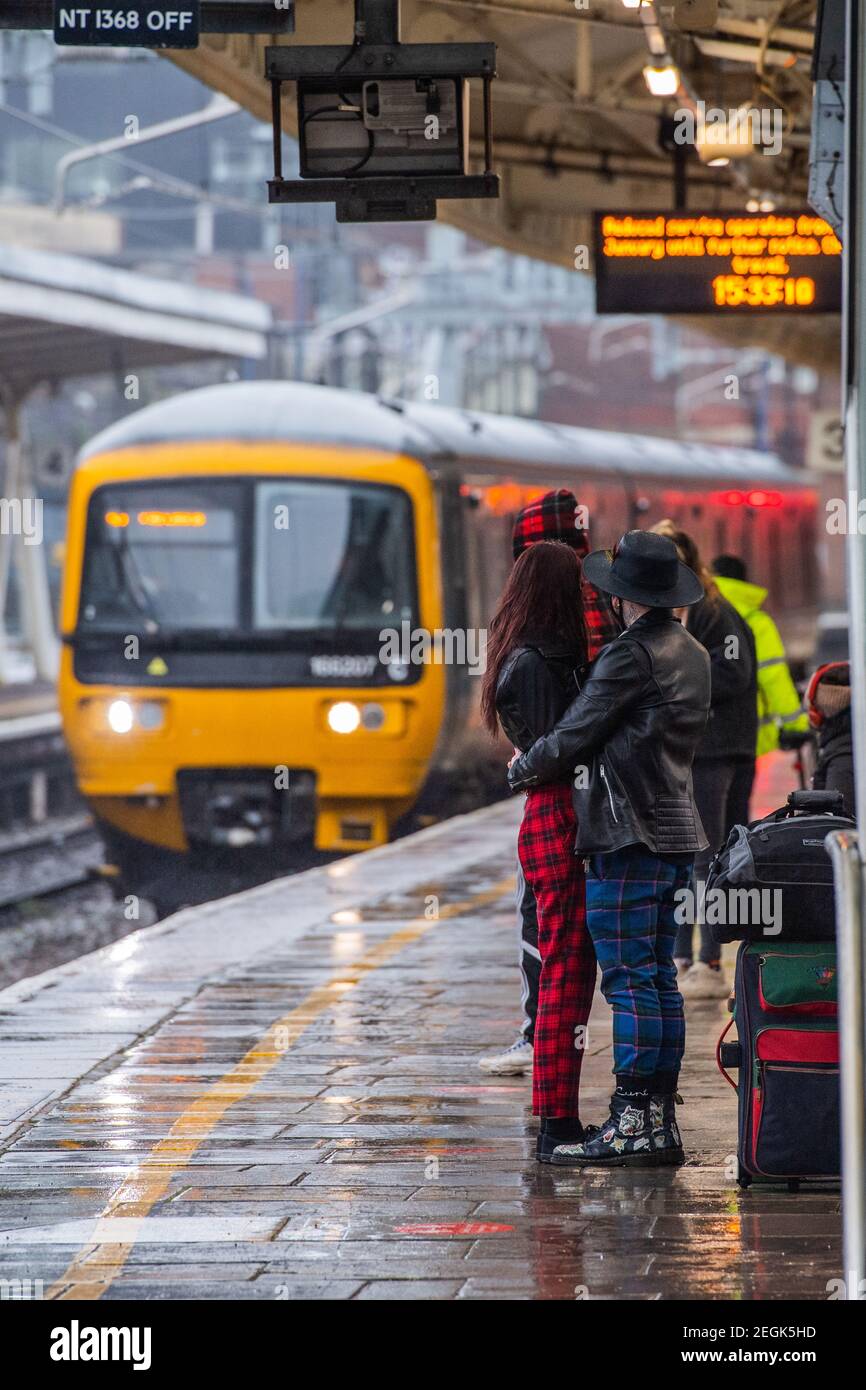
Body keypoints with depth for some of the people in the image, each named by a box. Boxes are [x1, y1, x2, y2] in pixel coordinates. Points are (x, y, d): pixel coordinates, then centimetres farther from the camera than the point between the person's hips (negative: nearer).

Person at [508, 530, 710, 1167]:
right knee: (659, 978, 10)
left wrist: (522, 769, 10)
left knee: (629, 979, -7)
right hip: (679, 831, 8)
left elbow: (573, 736, -9)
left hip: (629, 835, -8)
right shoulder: (693, 655, 14)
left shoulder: (631, 654, -12)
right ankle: (661, 1121, 11)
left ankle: (632, 1121, -9)